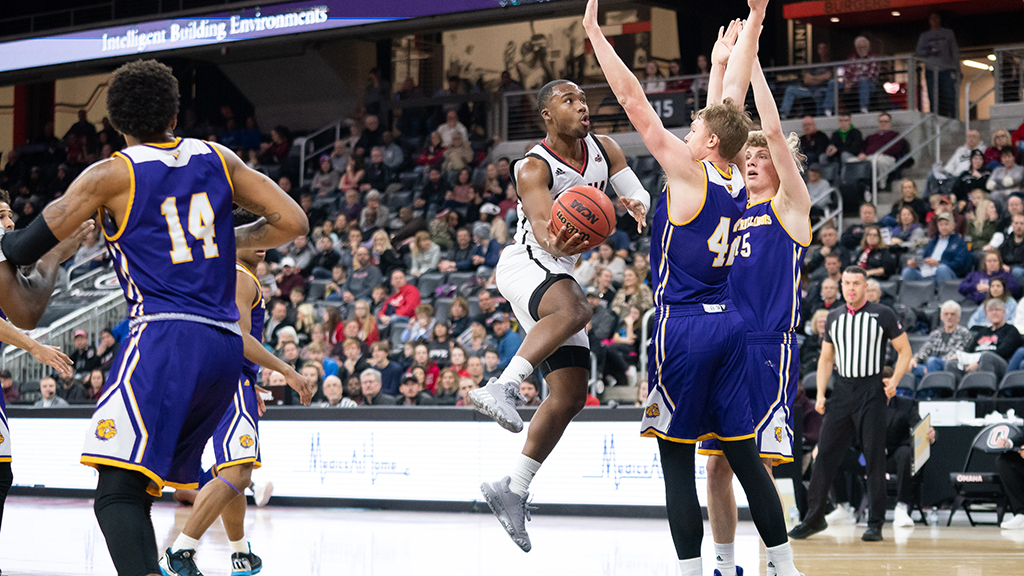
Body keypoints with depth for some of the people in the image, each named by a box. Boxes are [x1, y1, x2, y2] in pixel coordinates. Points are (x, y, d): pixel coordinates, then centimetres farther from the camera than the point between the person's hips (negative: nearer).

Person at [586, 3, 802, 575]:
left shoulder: (690, 174, -10)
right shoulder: (735, 177, 6)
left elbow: (635, 103, -11)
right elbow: (733, 103, 17)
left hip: (684, 329, -7)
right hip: (728, 322, 7)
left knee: (677, 458, -3)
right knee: (743, 453, 10)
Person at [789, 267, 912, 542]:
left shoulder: (883, 315, -1)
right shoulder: (834, 318, 12)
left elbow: (905, 350, 2)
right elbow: (826, 359, 18)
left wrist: (894, 381, -12)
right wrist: (821, 394, 8)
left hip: (872, 391, -4)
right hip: (842, 390, 4)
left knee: (875, 458, -3)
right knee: (825, 455, 1)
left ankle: (875, 524, 2)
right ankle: (814, 518, 10)